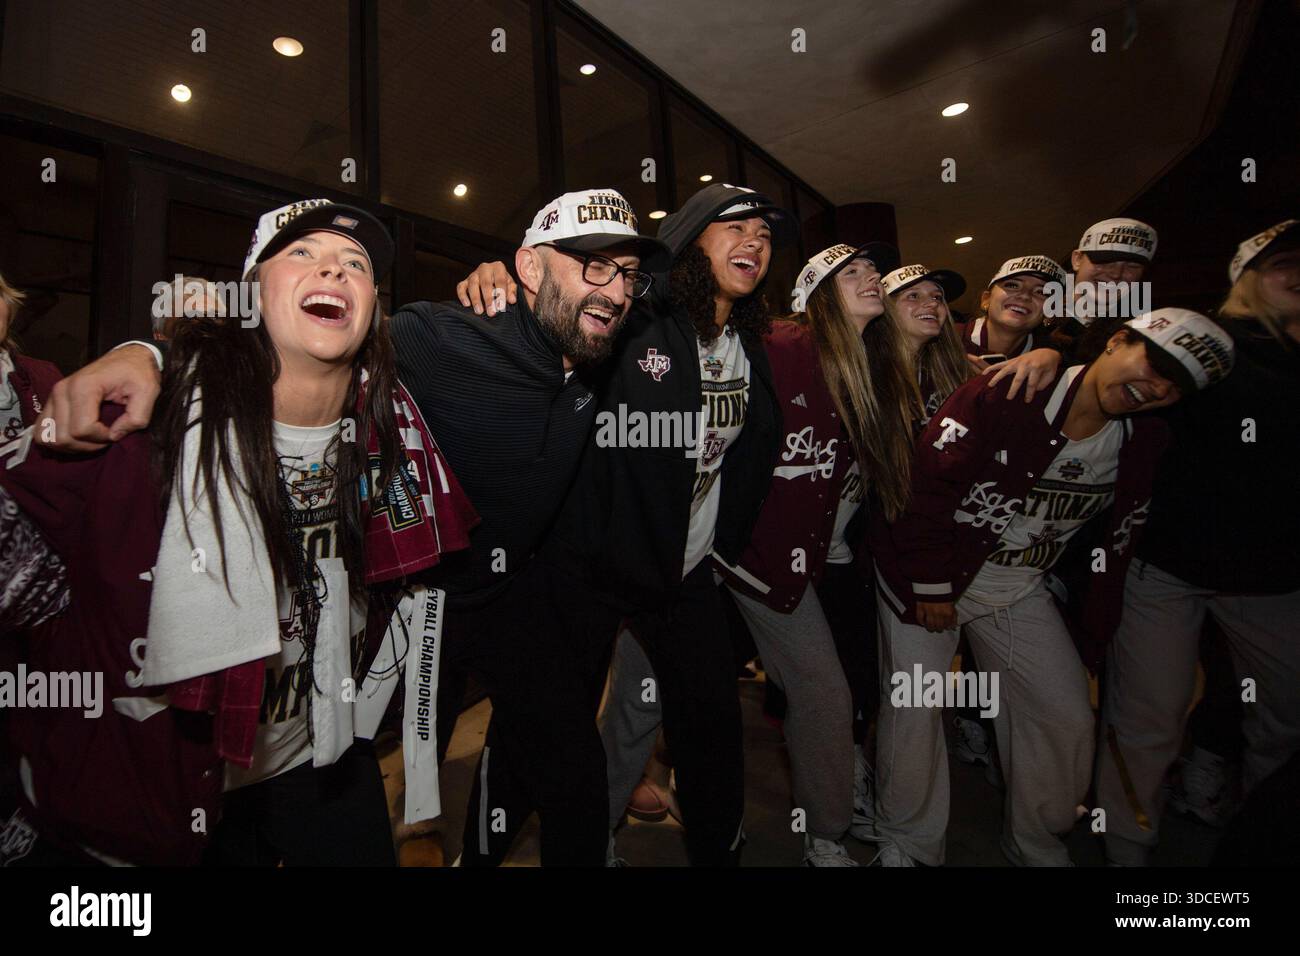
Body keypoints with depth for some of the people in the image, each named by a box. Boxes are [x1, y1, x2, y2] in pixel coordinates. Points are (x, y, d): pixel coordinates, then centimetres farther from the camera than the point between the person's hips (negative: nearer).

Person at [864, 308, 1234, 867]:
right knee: (914, 709, -4)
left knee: (1068, 718, 5)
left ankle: (1036, 844, 32)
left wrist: (1099, 624, 12)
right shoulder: (1005, 394, -22)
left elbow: (1119, 539, 9)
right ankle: (907, 845, 21)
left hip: (1020, 589, 6)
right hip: (925, 576, -5)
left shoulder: (1143, 443, -2)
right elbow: (926, 481, -22)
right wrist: (931, 584, -17)